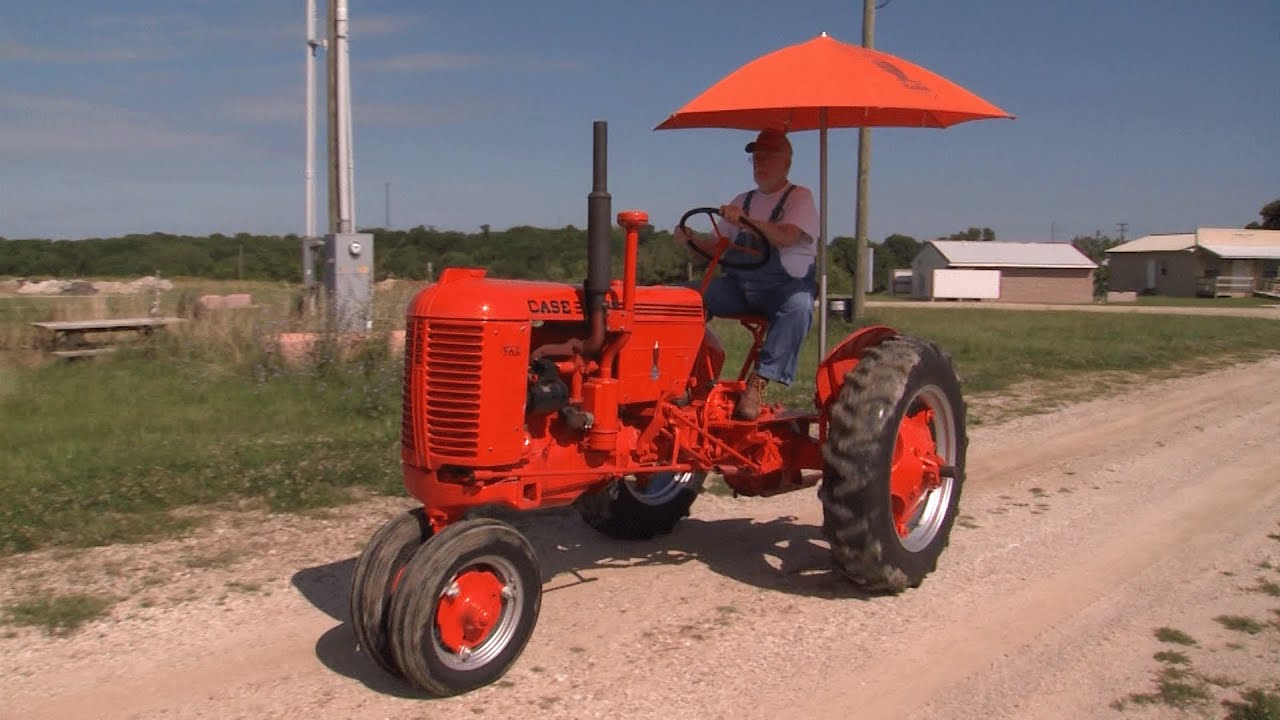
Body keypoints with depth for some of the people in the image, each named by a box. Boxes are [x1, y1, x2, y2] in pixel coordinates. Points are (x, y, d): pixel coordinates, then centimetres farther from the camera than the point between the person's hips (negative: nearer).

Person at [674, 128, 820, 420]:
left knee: (797, 307, -38)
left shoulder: (799, 197, 2)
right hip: (738, 284, 5)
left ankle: (759, 382, -40)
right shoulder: (743, 201, 21)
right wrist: (692, 239, -1)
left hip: (786, 285, -5)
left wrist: (746, 221, -29)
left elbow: (787, 237, -18)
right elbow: (721, 247, 19)